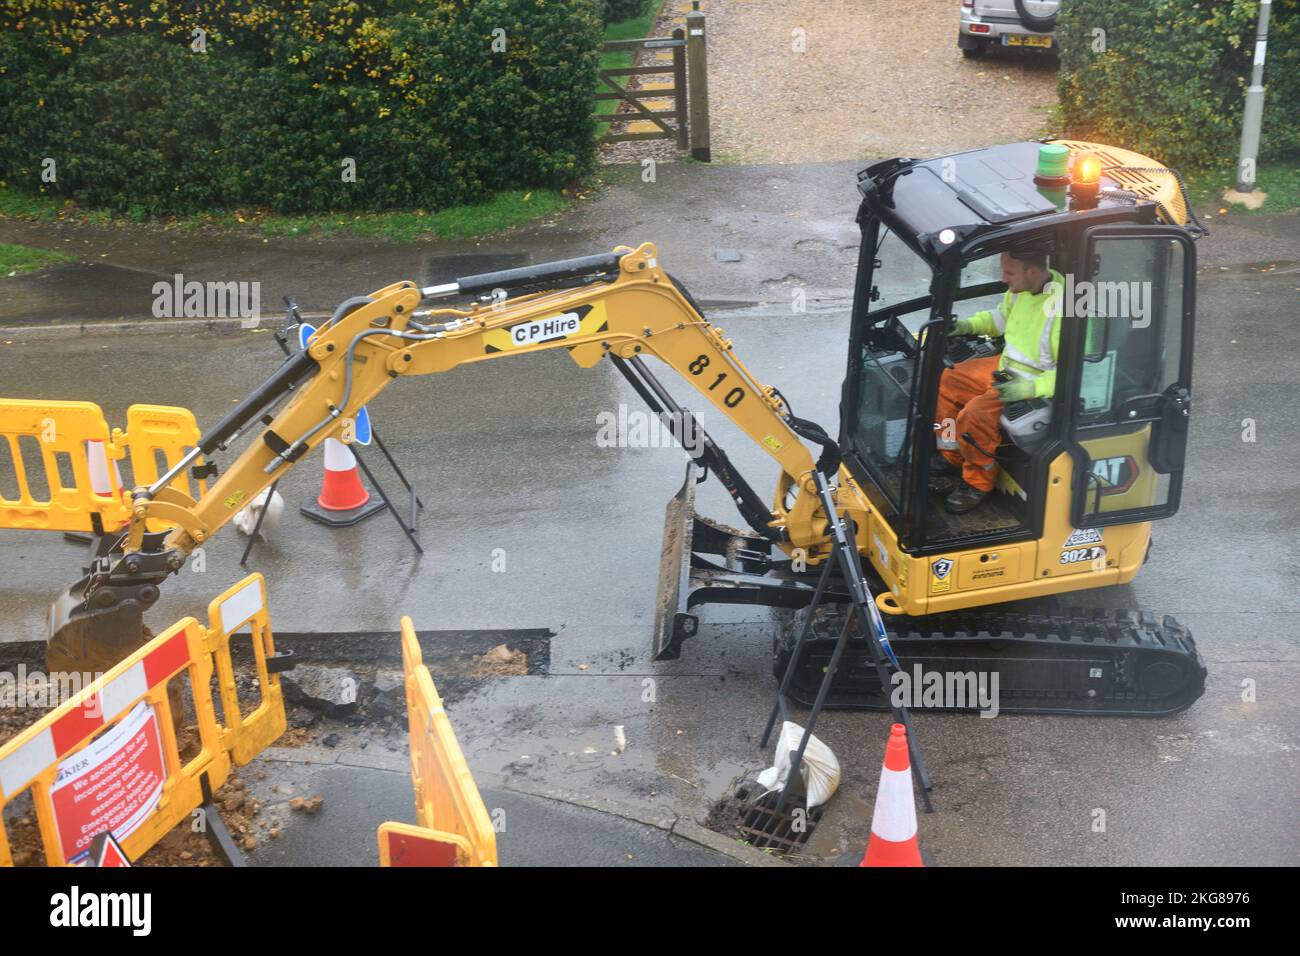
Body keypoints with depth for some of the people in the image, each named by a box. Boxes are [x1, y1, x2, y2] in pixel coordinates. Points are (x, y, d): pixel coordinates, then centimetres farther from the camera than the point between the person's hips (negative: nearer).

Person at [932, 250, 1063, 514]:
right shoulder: (1021, 289, -3)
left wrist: (1031, 388, -35)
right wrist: (968, 325, 6)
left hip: (1035, 386, -9)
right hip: (1005, 367, 9)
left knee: (975, 414, -27)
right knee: (942, 384, 4)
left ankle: (978, 482, -2)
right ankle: (953, 459, 19)